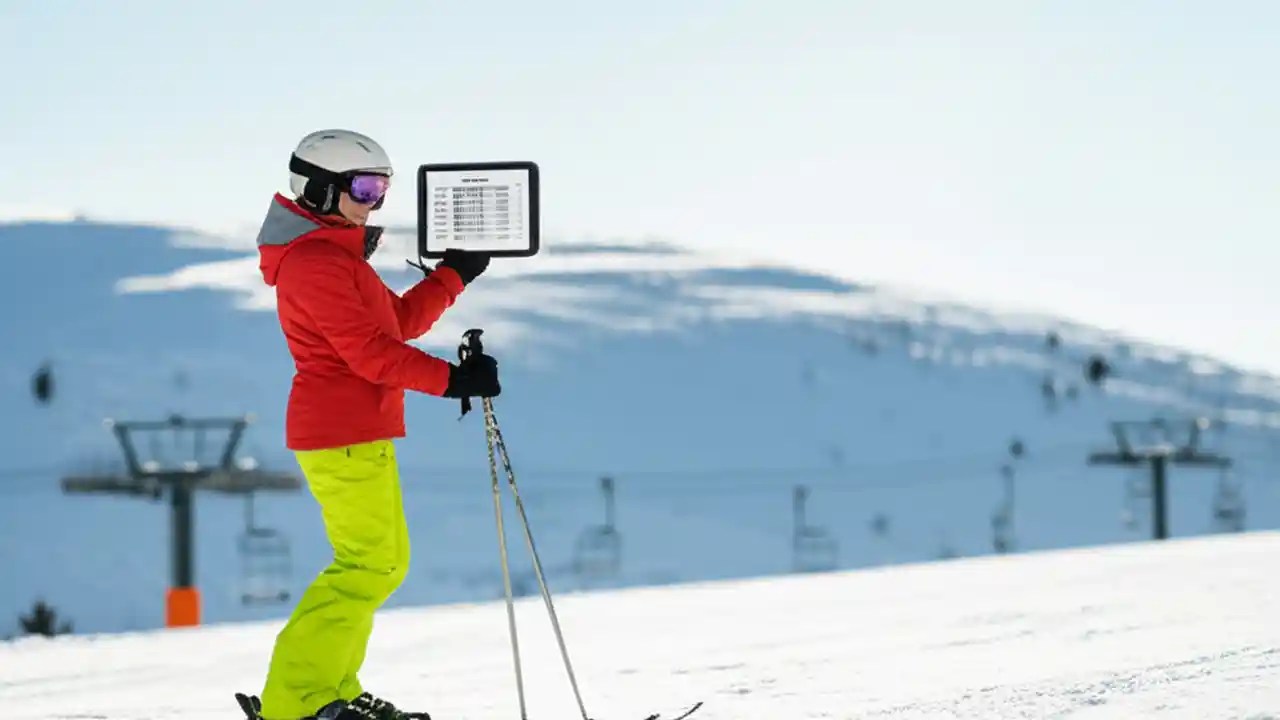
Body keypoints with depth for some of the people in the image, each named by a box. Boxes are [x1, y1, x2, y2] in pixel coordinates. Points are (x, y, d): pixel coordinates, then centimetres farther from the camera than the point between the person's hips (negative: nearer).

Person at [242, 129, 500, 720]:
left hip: (357, 433, 11)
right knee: (368, 565, -11)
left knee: (383, 561, 15)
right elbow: (370, 352, -22)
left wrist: (454, 274, 17)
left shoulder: (335, 255, 19)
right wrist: (451, 379, -23)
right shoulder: (312, 262, -15)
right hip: (344, 436, -11)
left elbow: (399, 321, 22)